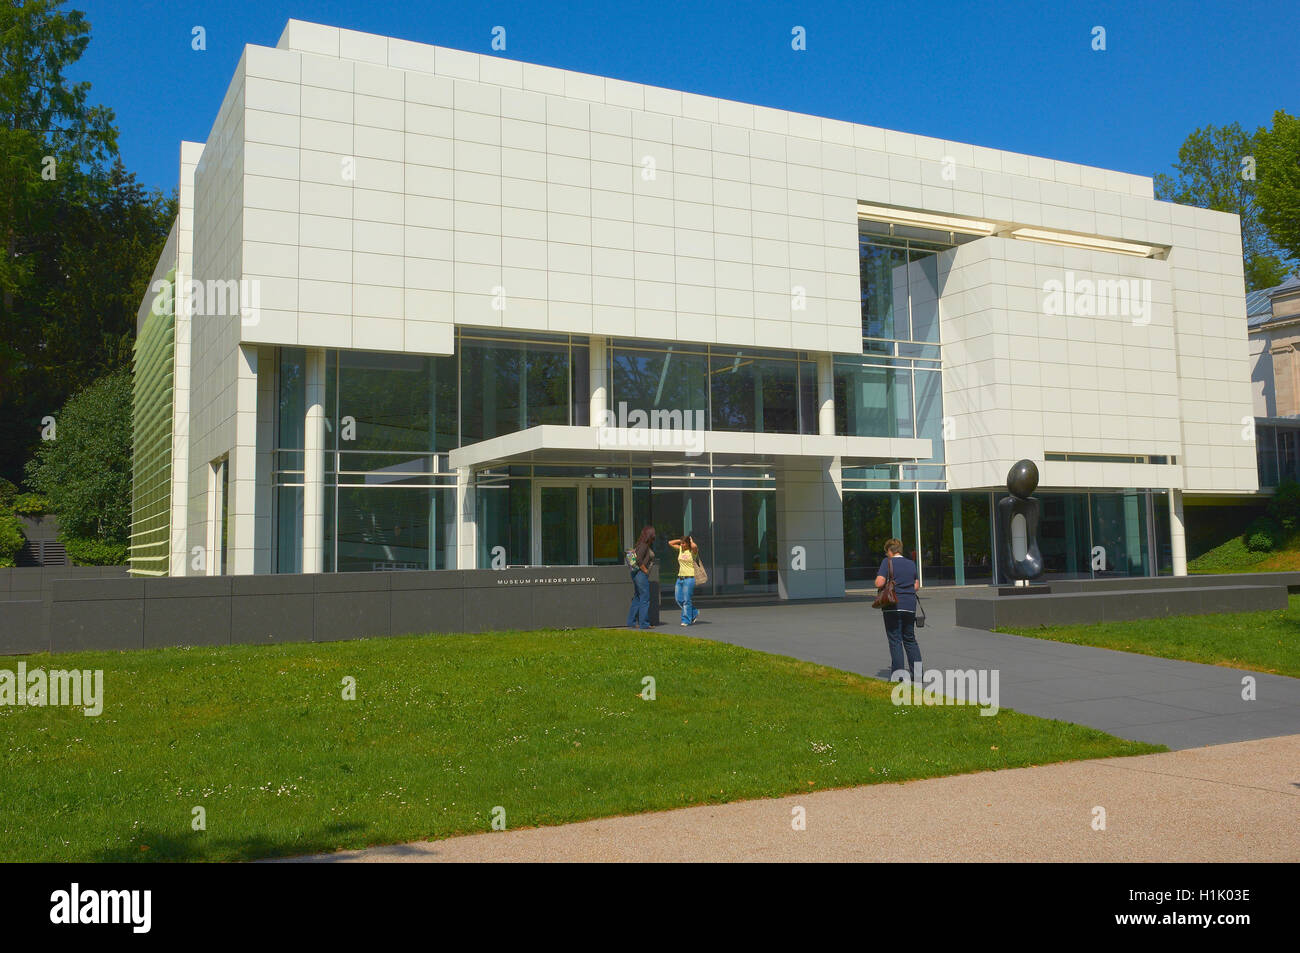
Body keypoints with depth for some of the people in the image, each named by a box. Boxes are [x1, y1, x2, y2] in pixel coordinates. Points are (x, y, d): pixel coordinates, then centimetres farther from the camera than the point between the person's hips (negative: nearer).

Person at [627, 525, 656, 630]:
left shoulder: (647, 545, 15)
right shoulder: (644, 545, -14)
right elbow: (639, 560, -24)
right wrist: (645, 571, -14)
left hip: (636, 574, 10)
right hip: (641, 574, -10)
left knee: (637, 598, 13)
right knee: (645, 599, -5)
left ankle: (631, 622, 17)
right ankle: (643, 623, -3)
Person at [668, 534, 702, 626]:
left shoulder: (692, 551, -7)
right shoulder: (680, 549, 11)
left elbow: (694, 546, -31)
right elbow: (670, 543, 18)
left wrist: (691, 540, -11)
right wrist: (680, 540, 11)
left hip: (689, 578, -7)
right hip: (680, 578, 7)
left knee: (686, 600, -4)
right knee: (679, 599, 7)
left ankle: (686, 620, 5)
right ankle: (694, 613, 24)